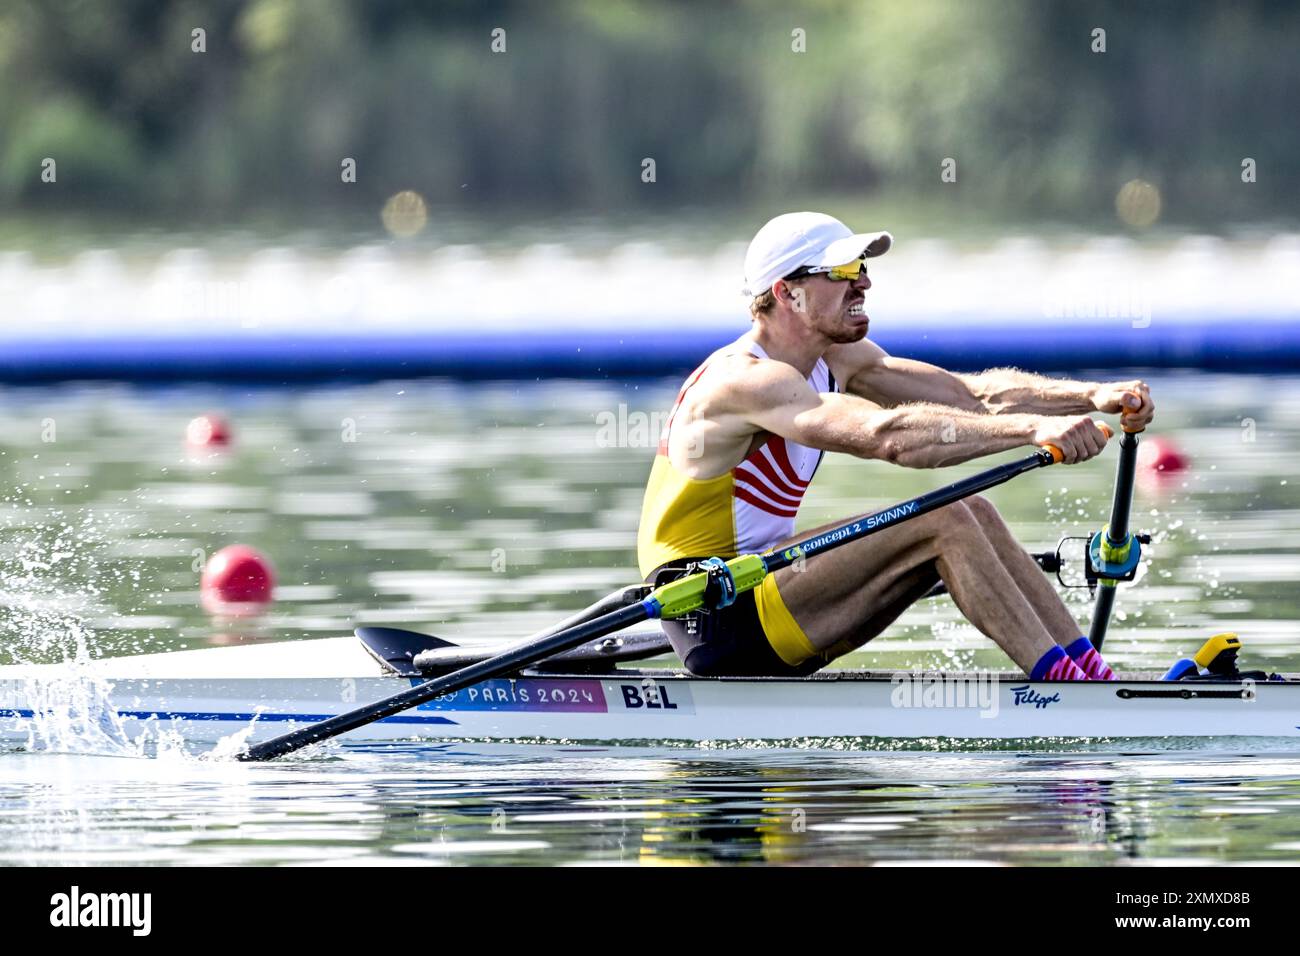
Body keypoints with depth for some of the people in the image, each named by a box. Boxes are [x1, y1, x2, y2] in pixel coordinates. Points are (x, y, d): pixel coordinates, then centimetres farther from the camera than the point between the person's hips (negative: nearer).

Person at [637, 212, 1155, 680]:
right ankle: (1061, 682, -20)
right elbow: (885, 435, -37)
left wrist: (1092, 395, -16)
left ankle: (1095, 676, -4)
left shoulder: (838, 359, 9)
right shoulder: (743, 380, -22)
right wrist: (1033, 429, -44)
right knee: (943, 522, -20)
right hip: (716, 622, -10)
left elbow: (974, 393, 0)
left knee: (972, 513, -1)